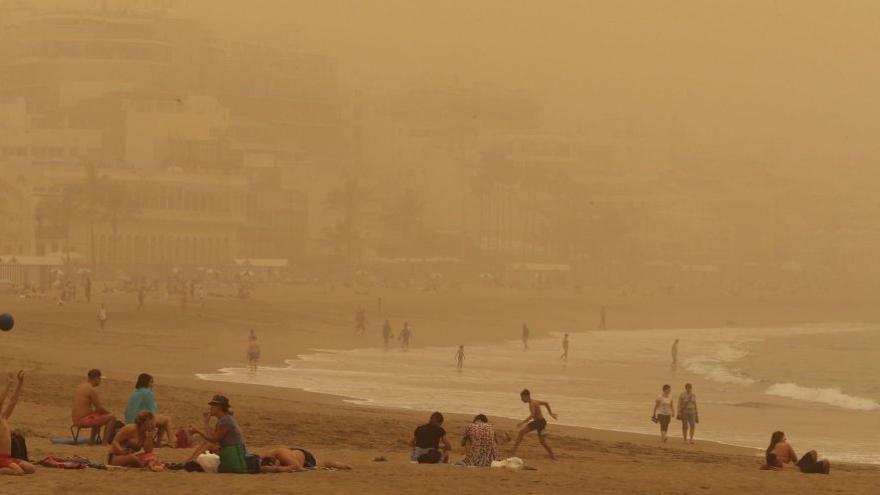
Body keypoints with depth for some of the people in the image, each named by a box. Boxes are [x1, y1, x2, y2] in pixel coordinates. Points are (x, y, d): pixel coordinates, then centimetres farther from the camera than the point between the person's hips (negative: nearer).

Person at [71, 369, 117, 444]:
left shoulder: (79, 387, 13)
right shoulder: (91, 390, -15)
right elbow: (99, 408, -13)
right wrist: (109, 413, 6)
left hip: (75, 420, 9)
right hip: (84, 420, -9)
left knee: (98, 416, 35)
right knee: (112, 418, -7)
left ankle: (92, 439, 34)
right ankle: (105, 442, -6)